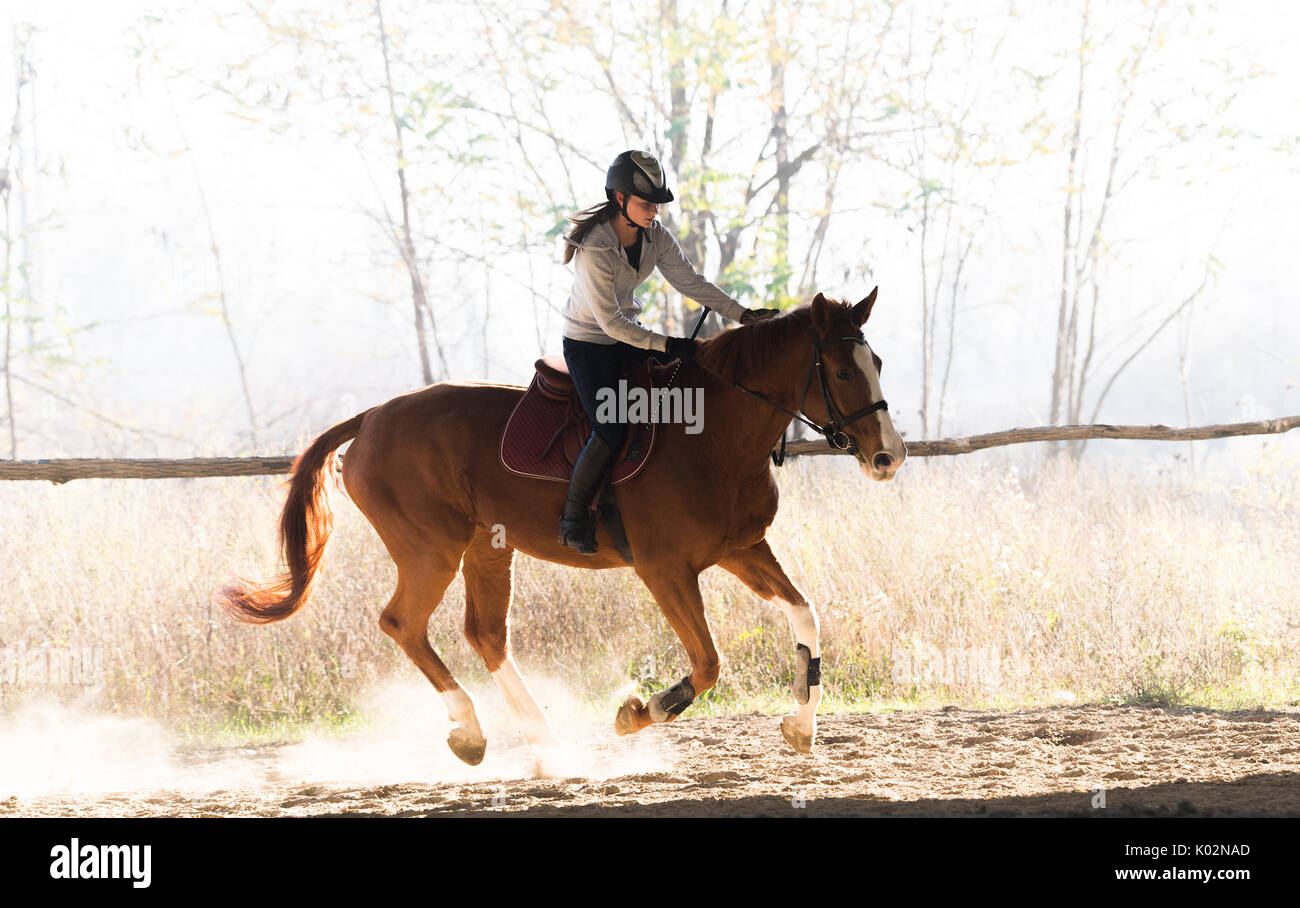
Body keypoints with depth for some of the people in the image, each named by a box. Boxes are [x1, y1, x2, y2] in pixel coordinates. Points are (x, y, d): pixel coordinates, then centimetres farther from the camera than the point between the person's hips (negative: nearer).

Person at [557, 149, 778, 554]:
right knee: (612, 429, -21)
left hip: (629, 336, 8)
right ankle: (572, 519, -9)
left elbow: (690, 281, -2)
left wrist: (741, 314, -12)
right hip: (587, 343, -8)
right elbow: (609, 320, -27)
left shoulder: (654, 235, -6)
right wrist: (665, 345, -28)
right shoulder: (594, 248, -28)